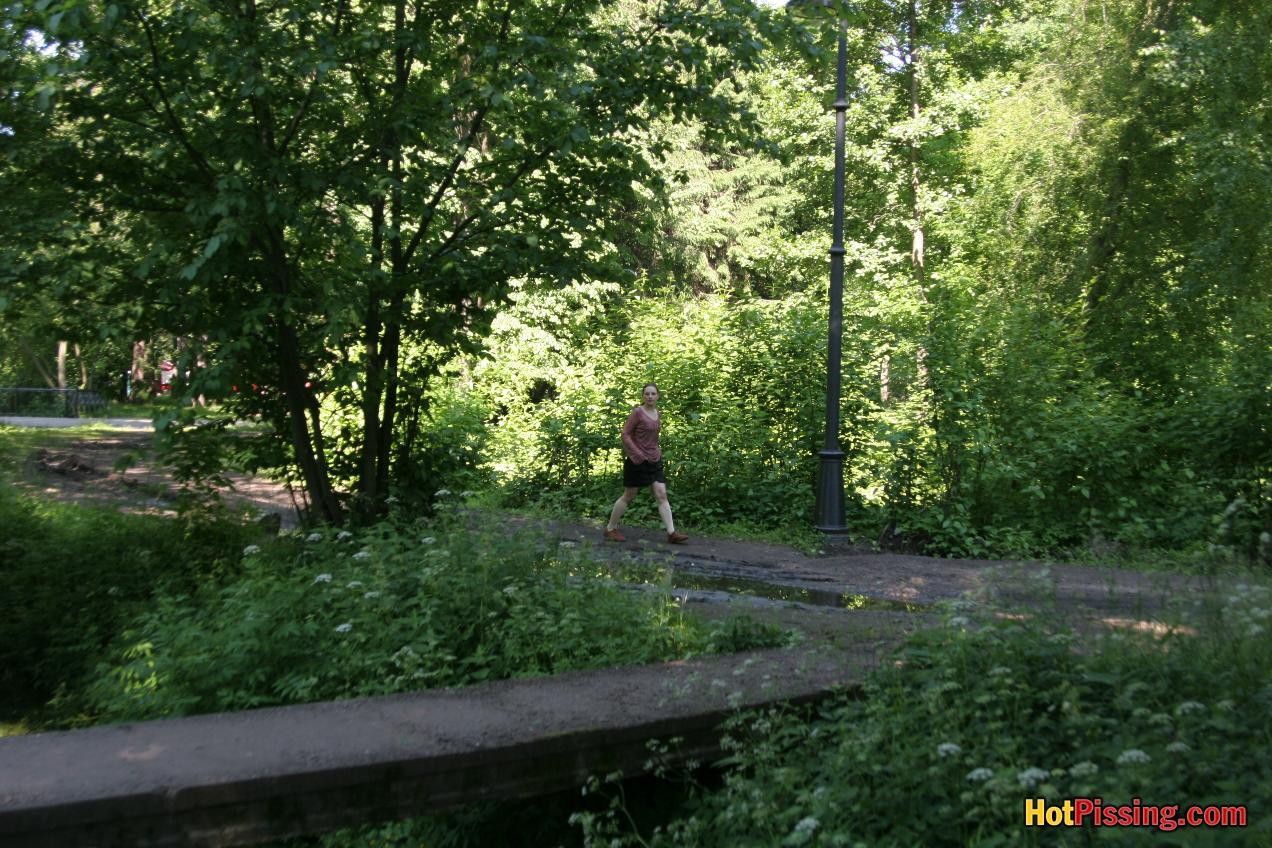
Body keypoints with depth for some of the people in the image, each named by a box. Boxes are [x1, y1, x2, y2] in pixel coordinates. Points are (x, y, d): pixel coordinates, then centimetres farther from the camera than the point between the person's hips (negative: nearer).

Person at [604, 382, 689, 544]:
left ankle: (672, 533, -5)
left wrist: (658, 451, 10)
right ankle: (610, 528, 20)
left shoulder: (657, 414, 8)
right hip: (637, 461, -6)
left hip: (654, 461, 6)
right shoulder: (637, 412, -12)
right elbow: (625, 434, -13)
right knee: (628, 496, 5)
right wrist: (638, 454, -20)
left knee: (662, 496, -2)